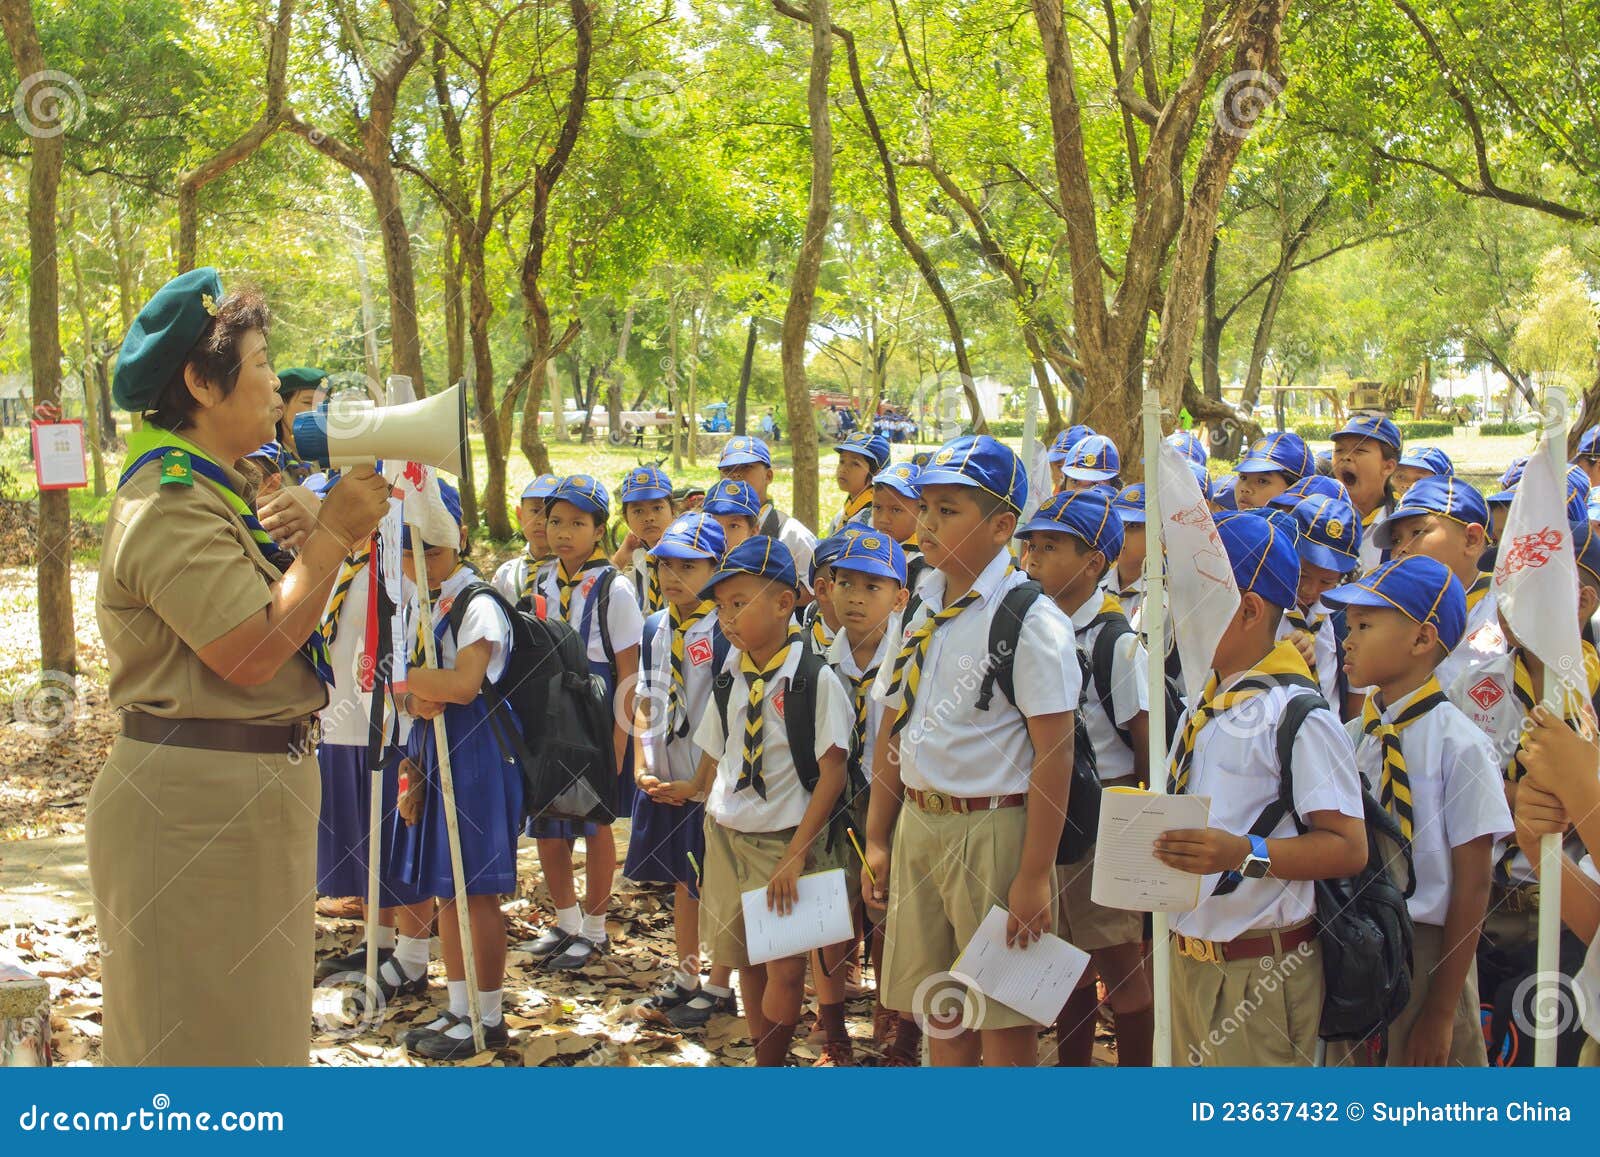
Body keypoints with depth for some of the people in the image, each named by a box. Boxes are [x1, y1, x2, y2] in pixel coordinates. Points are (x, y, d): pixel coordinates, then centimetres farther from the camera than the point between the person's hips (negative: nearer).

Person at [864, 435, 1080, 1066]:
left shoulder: (1030, 619, -12)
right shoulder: (923, 610, 9)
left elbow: (1053, 752, -15)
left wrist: (1035, 876, -16)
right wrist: (878, 840, 12)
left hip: (993, 830, -6)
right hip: (918, 826, 7)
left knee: (1003, 1021, 5)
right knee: (940, 1013, 16)